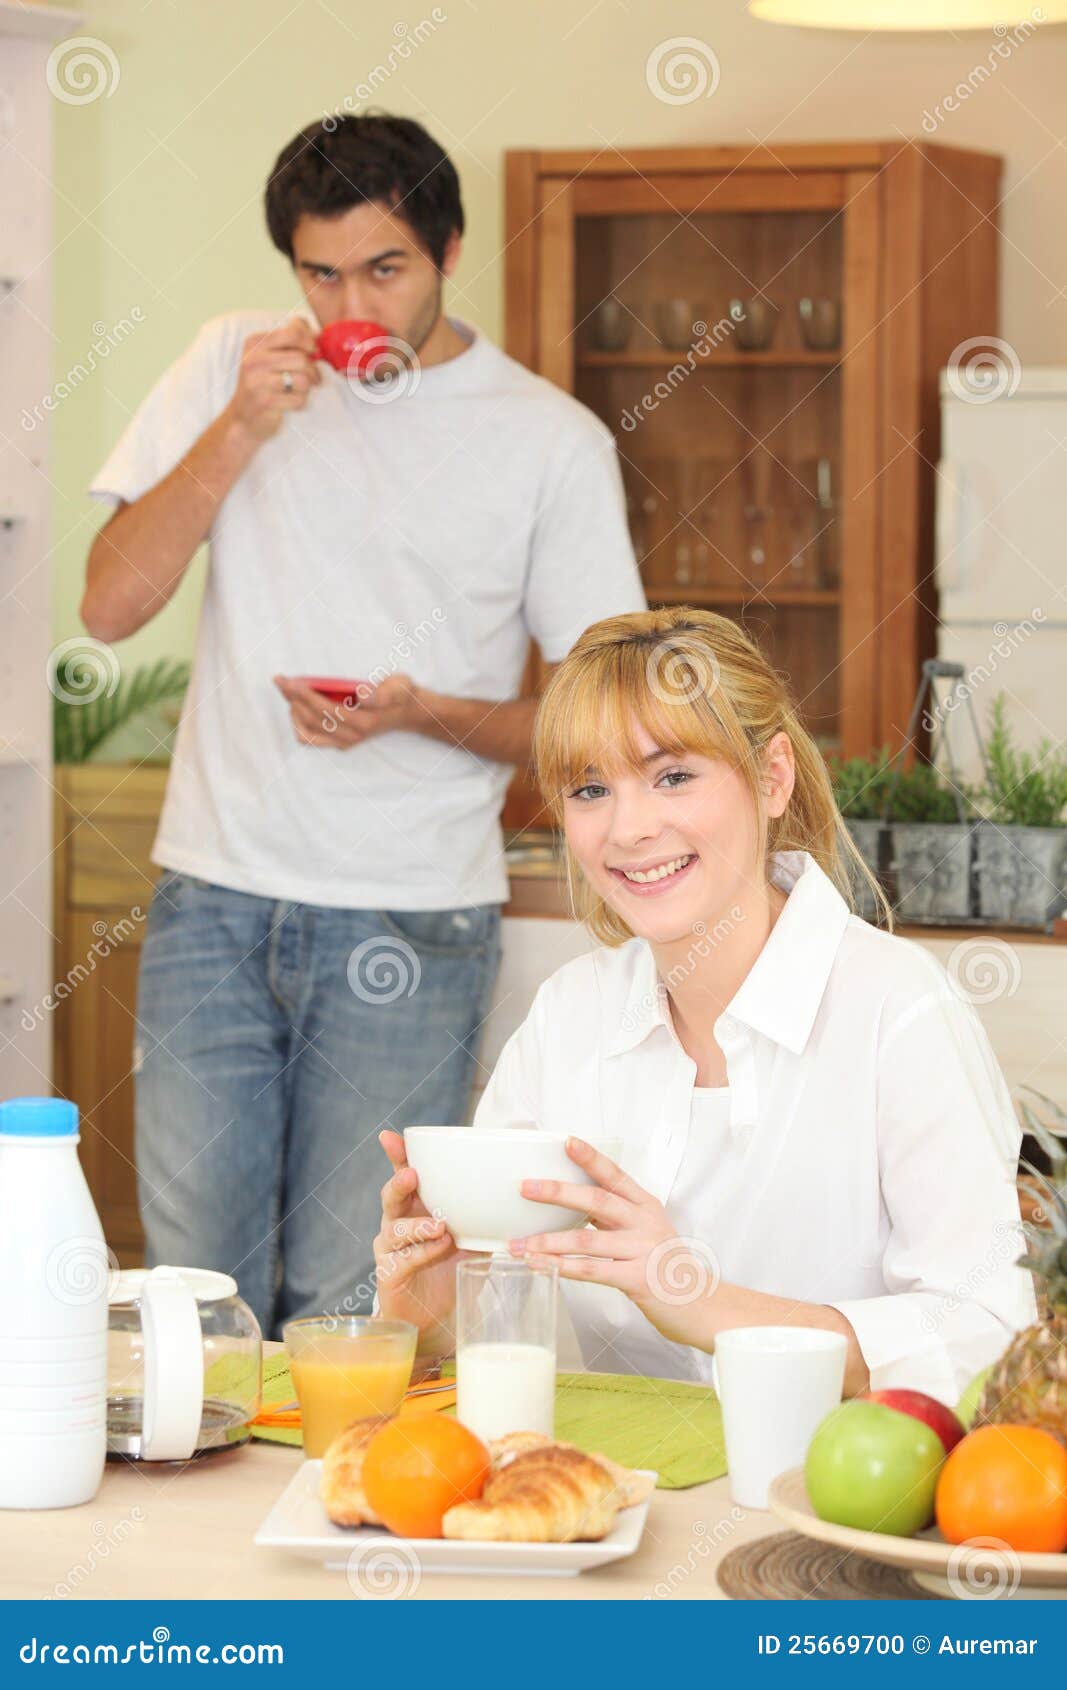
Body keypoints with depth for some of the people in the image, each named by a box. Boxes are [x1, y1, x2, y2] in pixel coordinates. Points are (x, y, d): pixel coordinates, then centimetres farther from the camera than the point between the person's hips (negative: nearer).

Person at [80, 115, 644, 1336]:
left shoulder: (552, 442, -1)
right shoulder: (234, 364, 6)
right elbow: (110, 605, -1)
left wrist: (420, 713, -15)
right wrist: (239, 431, -12)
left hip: (411, 923, -2)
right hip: (214, 901, 2)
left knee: (344, 1308, -2)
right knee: (191, 1285, 4)